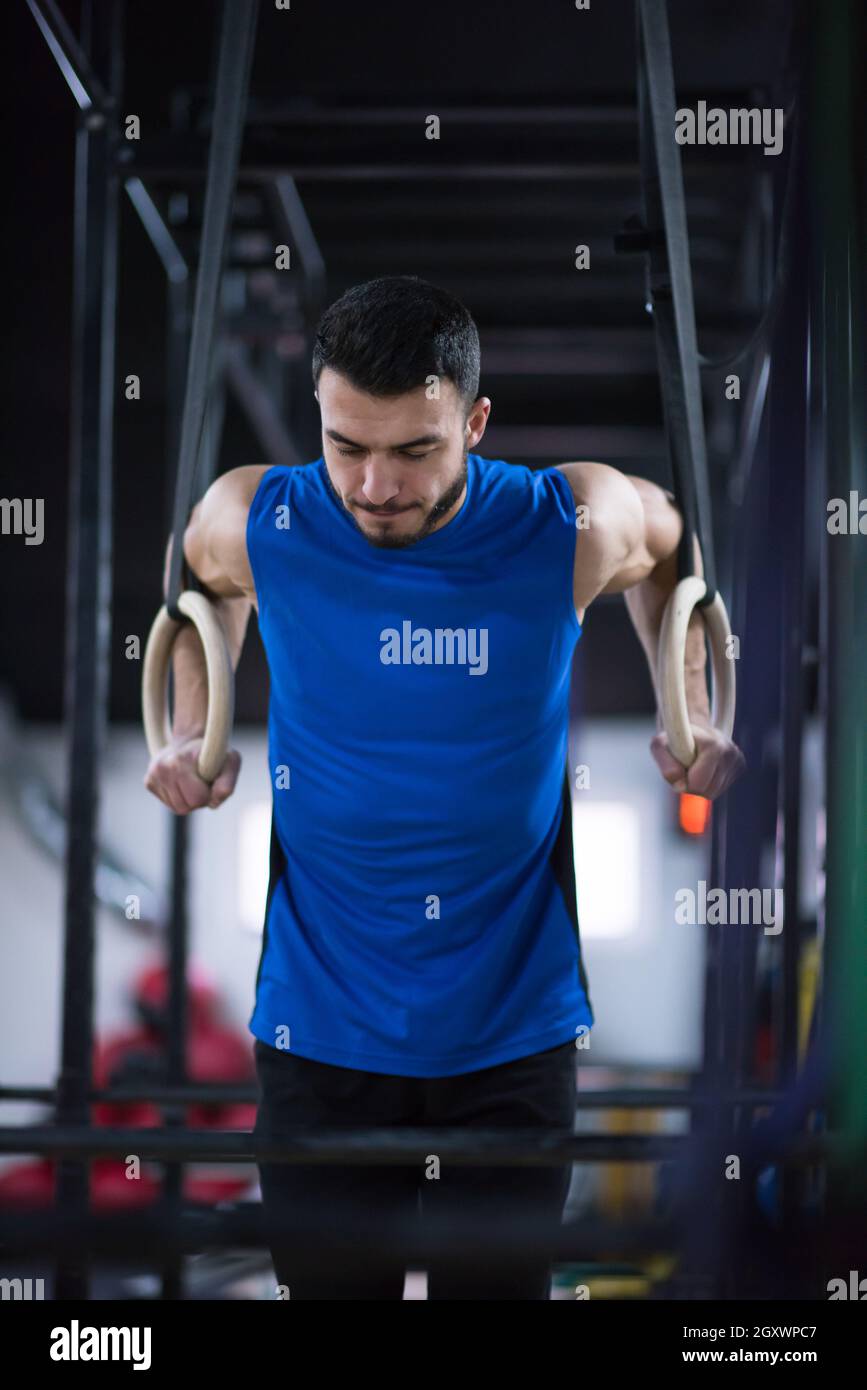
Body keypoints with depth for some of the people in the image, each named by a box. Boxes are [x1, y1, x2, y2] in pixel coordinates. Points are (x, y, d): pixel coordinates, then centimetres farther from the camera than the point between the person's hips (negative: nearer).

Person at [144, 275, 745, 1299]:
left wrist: (692, 717, 5)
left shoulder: (575, 529, -12)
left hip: (516, 1028, 0)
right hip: (323, 1031, 0)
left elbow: (670, 548, 12)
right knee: (331, 1282, 9)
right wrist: (191, 734, 8)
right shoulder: (256, 525, -10)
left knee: (502, 1284, 9)